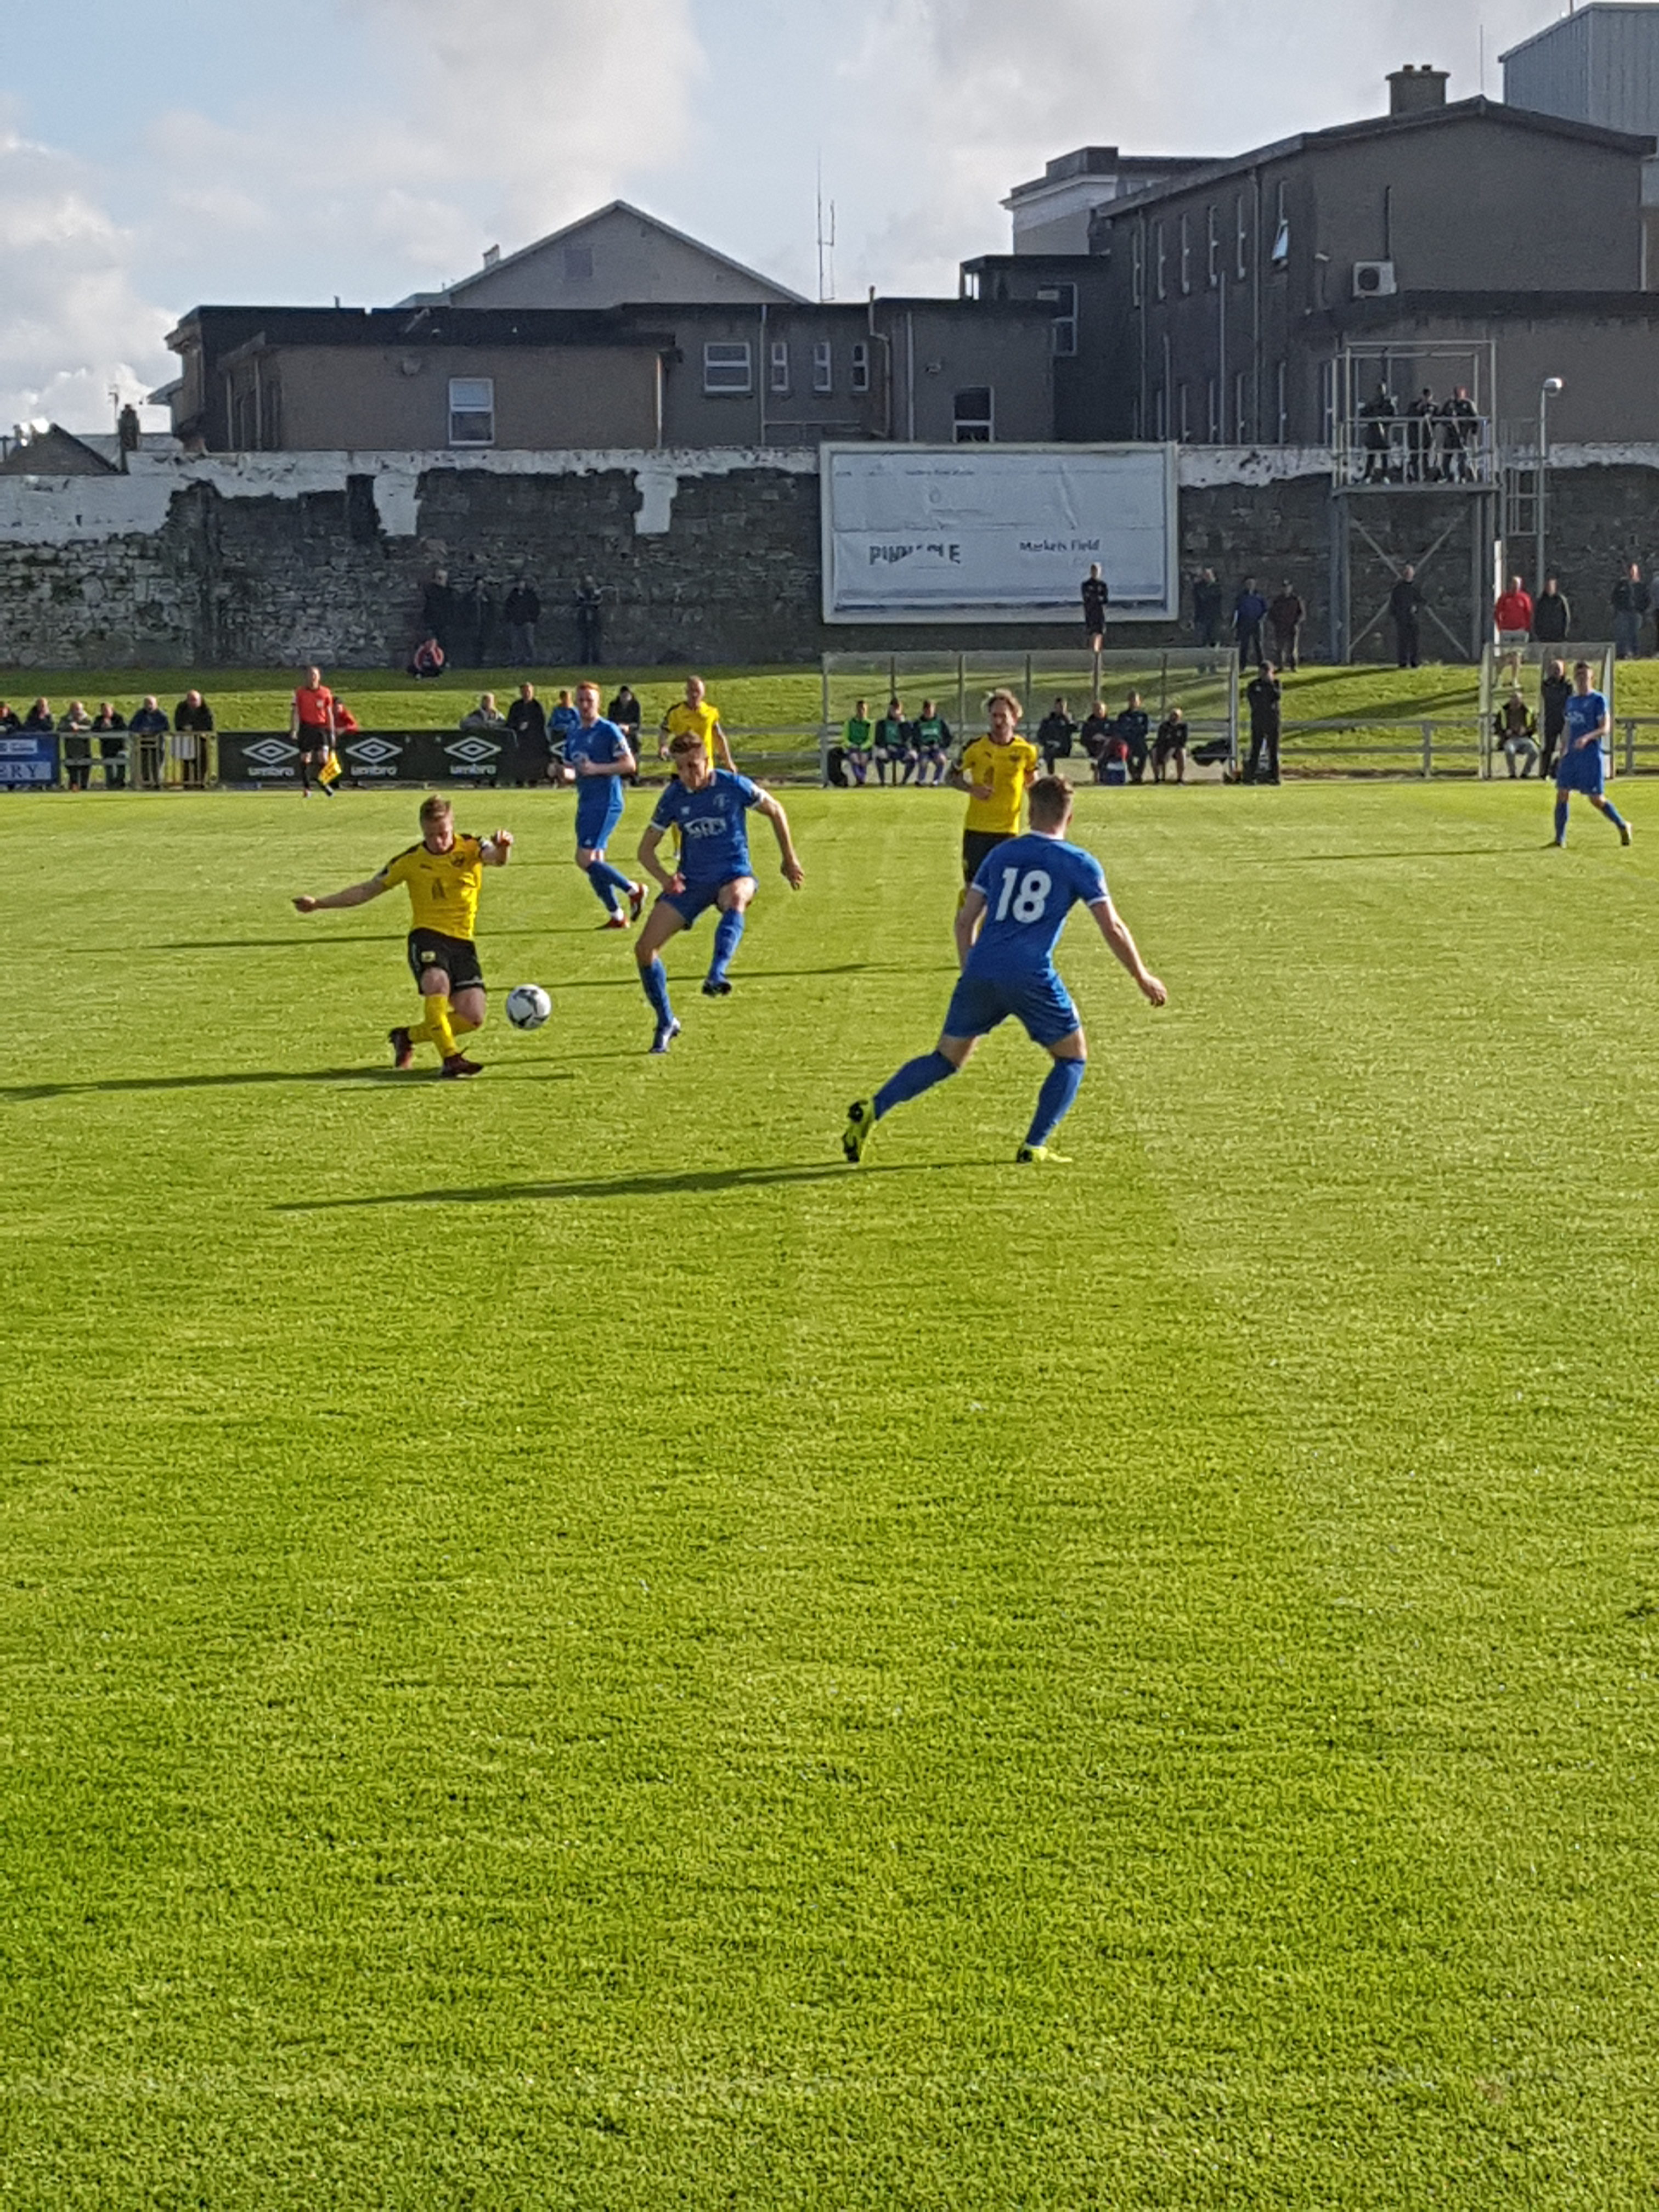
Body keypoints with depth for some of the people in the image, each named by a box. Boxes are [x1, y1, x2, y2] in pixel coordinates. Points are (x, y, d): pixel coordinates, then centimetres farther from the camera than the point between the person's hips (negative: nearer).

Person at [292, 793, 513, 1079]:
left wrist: (502, 848, -48)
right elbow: (368, 890, 11)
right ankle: (450, 1057, -34)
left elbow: (496, 859, -21)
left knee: (472, 1017, -11)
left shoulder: (471, 849, 2)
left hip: (462, 942, 2)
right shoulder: (412, 860, 3)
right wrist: (319, 904, 5)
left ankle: (407, 1037, 11)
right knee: (437, 983, -35)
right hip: (426, 935, -2)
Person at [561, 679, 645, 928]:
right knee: (594, 863, 7)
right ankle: (617, 916, 15)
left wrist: (596, 768, -20)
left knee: (585, 859, -16)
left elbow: (630, 765, -13)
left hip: (606, 803, -8)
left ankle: (633, 890, -2)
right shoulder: (574, 735, 15)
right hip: (586, 803, 8)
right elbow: (571, 773, 20)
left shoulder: (608, 731, -8)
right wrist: (564, 773, -3)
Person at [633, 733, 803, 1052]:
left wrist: (790, 860, 10)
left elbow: (775, 811, 6)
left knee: (735, 899, -43)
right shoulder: (673, 797, -2)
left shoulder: (733, 785, -10)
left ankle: (717, 975, -58)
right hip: (691, 881, 3)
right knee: (645, 948, -8)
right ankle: (666, 1023, 11)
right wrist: (664, 877, -15)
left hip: (733, 874, -3)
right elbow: (646, 849, 5)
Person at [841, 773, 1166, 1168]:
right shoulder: (1079, 864, 6)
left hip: (980, 973, 4)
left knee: (947, 1059, 16)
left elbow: (965, 921, 17)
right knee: (1073, 1058, 14)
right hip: (1031, 978, -4)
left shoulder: (1001, 854, 17)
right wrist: (1143, 977, 16)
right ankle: (1034, 1147, 4)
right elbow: (1112, 929, 5)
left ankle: (873, 1110, -1)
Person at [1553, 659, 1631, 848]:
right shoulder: (1571, 701, 14)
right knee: (1562, 794, -3)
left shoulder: (1597, 700, -5)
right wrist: (1562, 754, 15)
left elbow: (1605, 729, -11)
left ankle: (1623, 826, 16)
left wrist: (1587, 737, -27)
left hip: (1591, 755, -6)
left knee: (1597, 799, -4)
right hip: (1572, 755, 6)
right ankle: (1560, 838, 1)